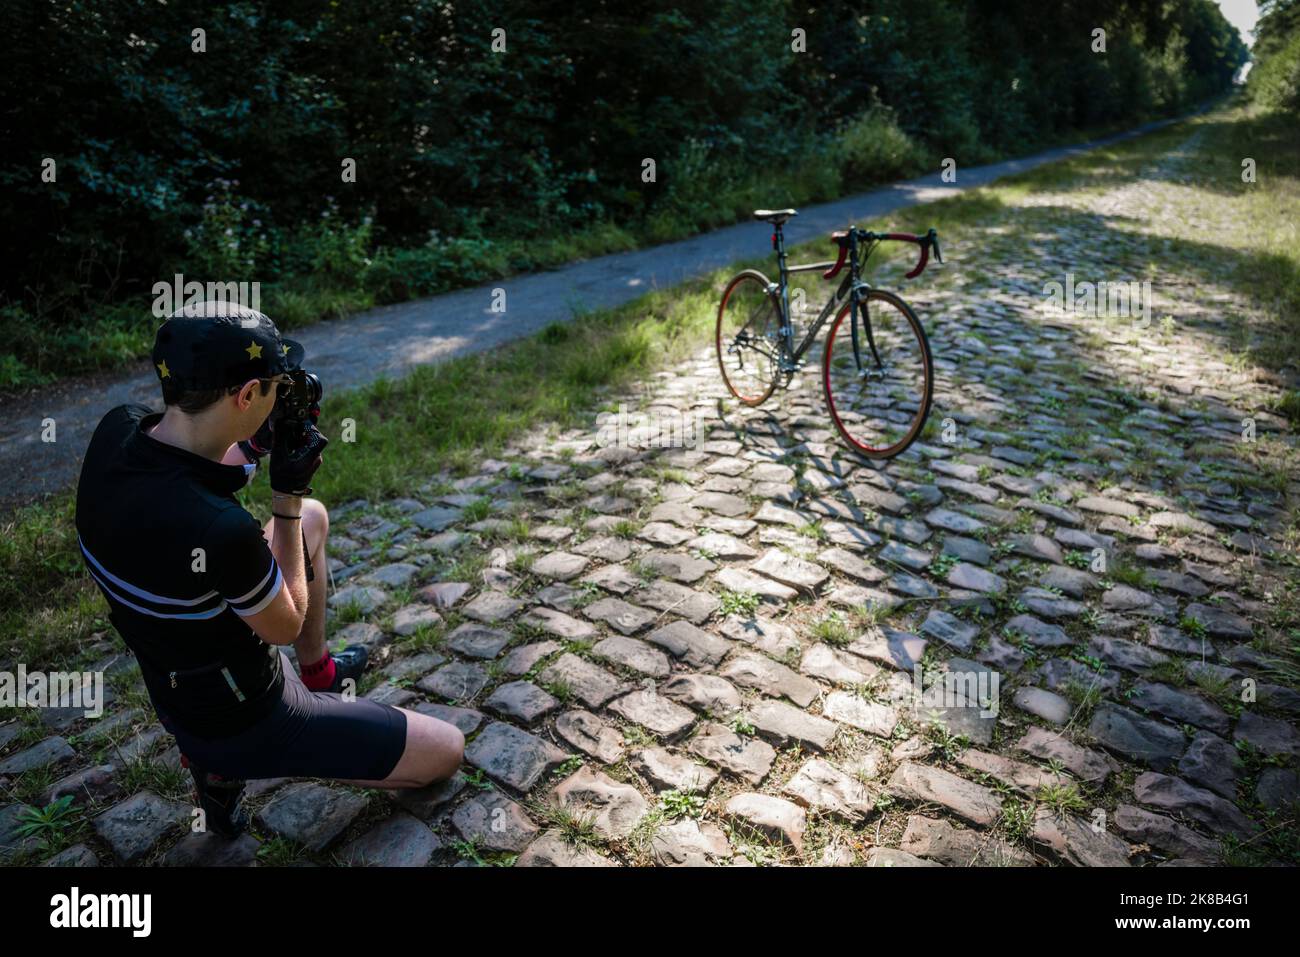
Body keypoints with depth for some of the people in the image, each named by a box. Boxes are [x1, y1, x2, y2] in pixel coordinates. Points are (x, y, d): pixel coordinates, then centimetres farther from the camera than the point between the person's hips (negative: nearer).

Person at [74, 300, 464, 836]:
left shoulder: (116, 430, -16)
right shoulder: (219, 530, -39)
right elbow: (287, 624, -17)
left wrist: (257, 443, -7)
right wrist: (289, 495, -15)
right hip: (244, 720, -8)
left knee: (314, 518, 22)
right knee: (446, 752, 3)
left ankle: (319, 674, 33)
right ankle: (230, 764, 6)